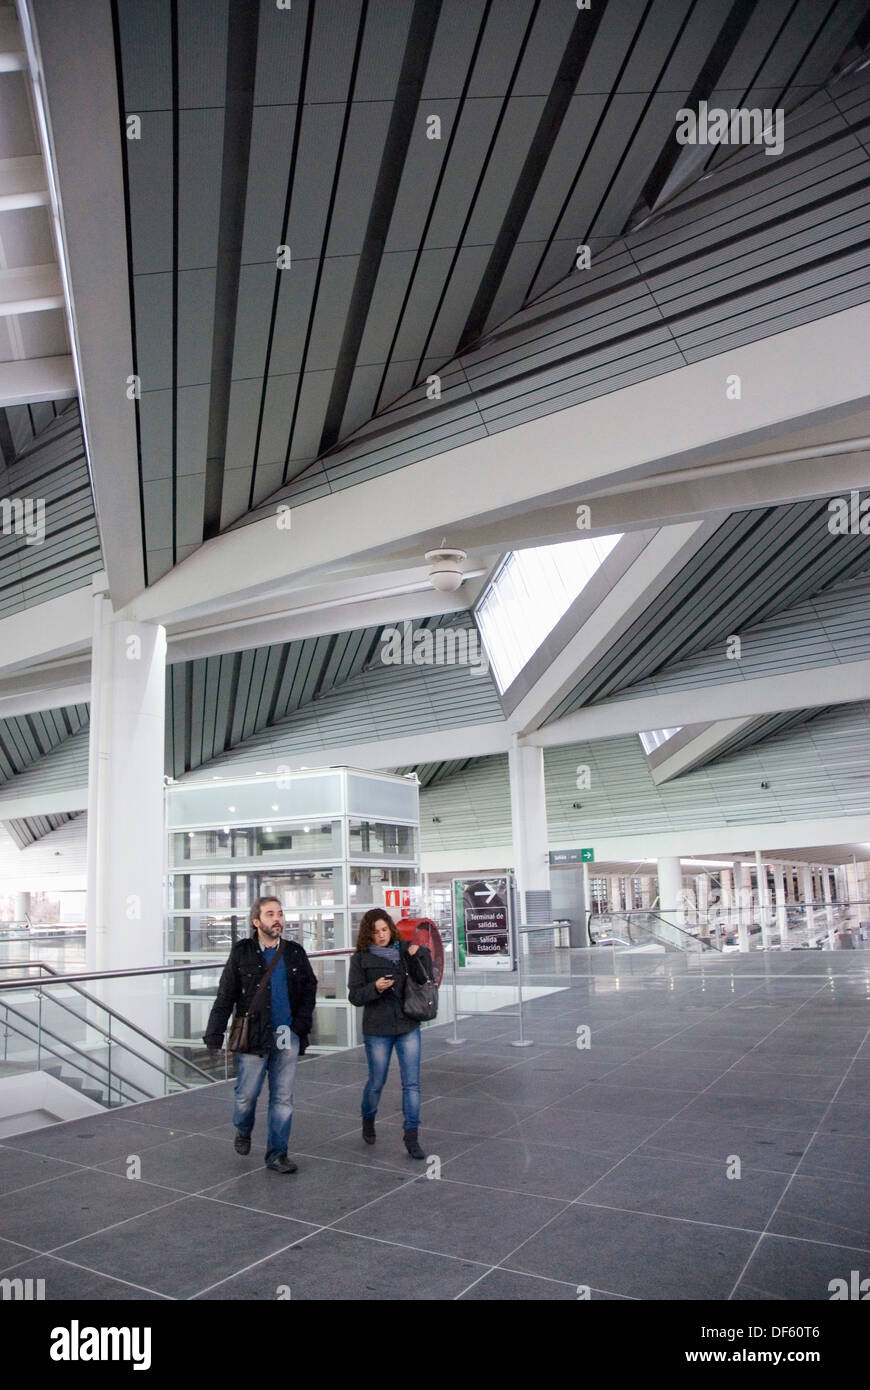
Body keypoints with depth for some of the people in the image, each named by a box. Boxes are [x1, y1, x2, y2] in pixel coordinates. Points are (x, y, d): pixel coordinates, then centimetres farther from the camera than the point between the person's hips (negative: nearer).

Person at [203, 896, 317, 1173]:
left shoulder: (294, 953, 7)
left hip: (287, 1037, 3)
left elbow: (310, 989, 14)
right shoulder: (242, 953, -2)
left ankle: (277, 1154, 19)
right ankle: (243, 1131, 36)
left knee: (283, 1098, 6)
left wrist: (301, 1022, 0)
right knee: (246, 1095, 5)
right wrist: (213, 1038, -8)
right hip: (253, 1036, -2)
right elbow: (225, 998, -3)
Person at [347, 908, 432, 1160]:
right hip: (377, 1029, -2)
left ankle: (411, 1137, 9)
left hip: (408, 1026, 2)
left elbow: (424, 979, -4)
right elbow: (355, 996, -7)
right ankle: (368, 1121, 40)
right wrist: (375, 988, -24)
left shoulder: (404, 950, 1)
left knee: (412, 1083, 0)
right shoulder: (361, 958, -4)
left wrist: (419, 956, -19)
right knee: (376, 1082, 12)